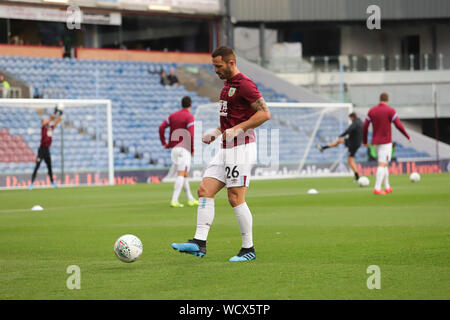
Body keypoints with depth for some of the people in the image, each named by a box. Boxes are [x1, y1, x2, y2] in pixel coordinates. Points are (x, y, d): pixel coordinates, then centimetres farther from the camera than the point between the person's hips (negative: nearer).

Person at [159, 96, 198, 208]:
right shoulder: (189, 117, -9)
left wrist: (164, 143, 8)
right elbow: (191, 134, -19)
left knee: (185, 174, 16)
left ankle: (190, 199, 21)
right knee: (181, 175, -8)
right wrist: (193, 150, -9)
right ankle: (174, 200, -18)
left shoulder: (173, 115, 12)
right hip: (184, 149, -7)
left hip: (174, 148, 7)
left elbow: (161, 127, 5)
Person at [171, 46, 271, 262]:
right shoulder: (228, 84, 18)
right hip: (226, 149, 10)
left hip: (241, 148, -10)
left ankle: (248, 249, 3)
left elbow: (264, 113, -19)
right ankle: (199, 243, -4)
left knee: (235, 198, -8)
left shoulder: (244, 84, -13)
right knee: (204, 190, 0)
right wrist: (217, 131, 16)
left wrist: (237, 129, -22)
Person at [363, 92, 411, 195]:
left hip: (375, 142, 5)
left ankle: (387, 187, 20)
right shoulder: (390, 111, -8)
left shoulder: (371, 111, 5)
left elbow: (365, 127, 4)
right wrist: (408, 136, 0)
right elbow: (399, 125, -13)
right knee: (382, 165, -8)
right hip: (386, 142, -5)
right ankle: (377, 188, -17)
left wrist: (364, 141, 15)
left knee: (385, 163, 18)